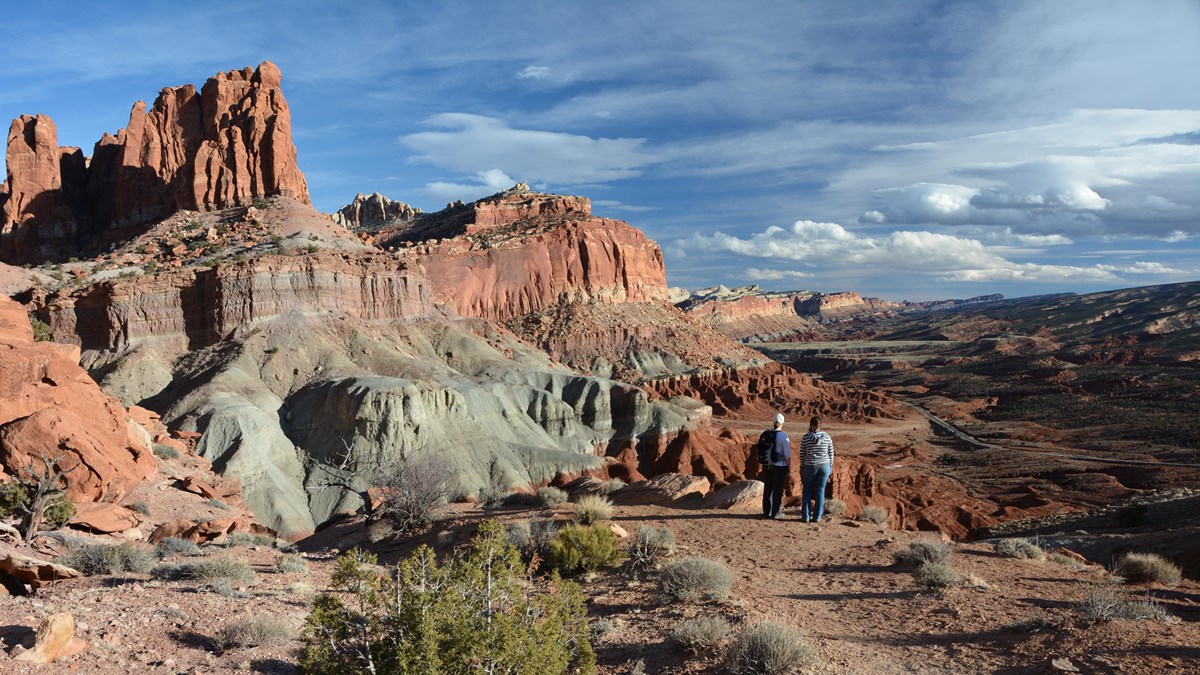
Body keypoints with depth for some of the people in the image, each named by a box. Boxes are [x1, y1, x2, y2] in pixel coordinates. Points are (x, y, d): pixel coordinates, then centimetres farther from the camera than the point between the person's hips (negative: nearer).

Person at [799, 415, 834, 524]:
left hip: (809, 467, -1)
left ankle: (805, 516, 9)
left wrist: (802, 468, 9)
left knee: (807, 491, 11)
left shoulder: (805, 438, -7)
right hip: (824, 466, 1)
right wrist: (830, 467, 13)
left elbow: (802, 455, -2)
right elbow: (831, 453, 2)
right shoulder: (827, 437, -3)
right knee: (820, 491, 8)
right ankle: (817, 517, 9)